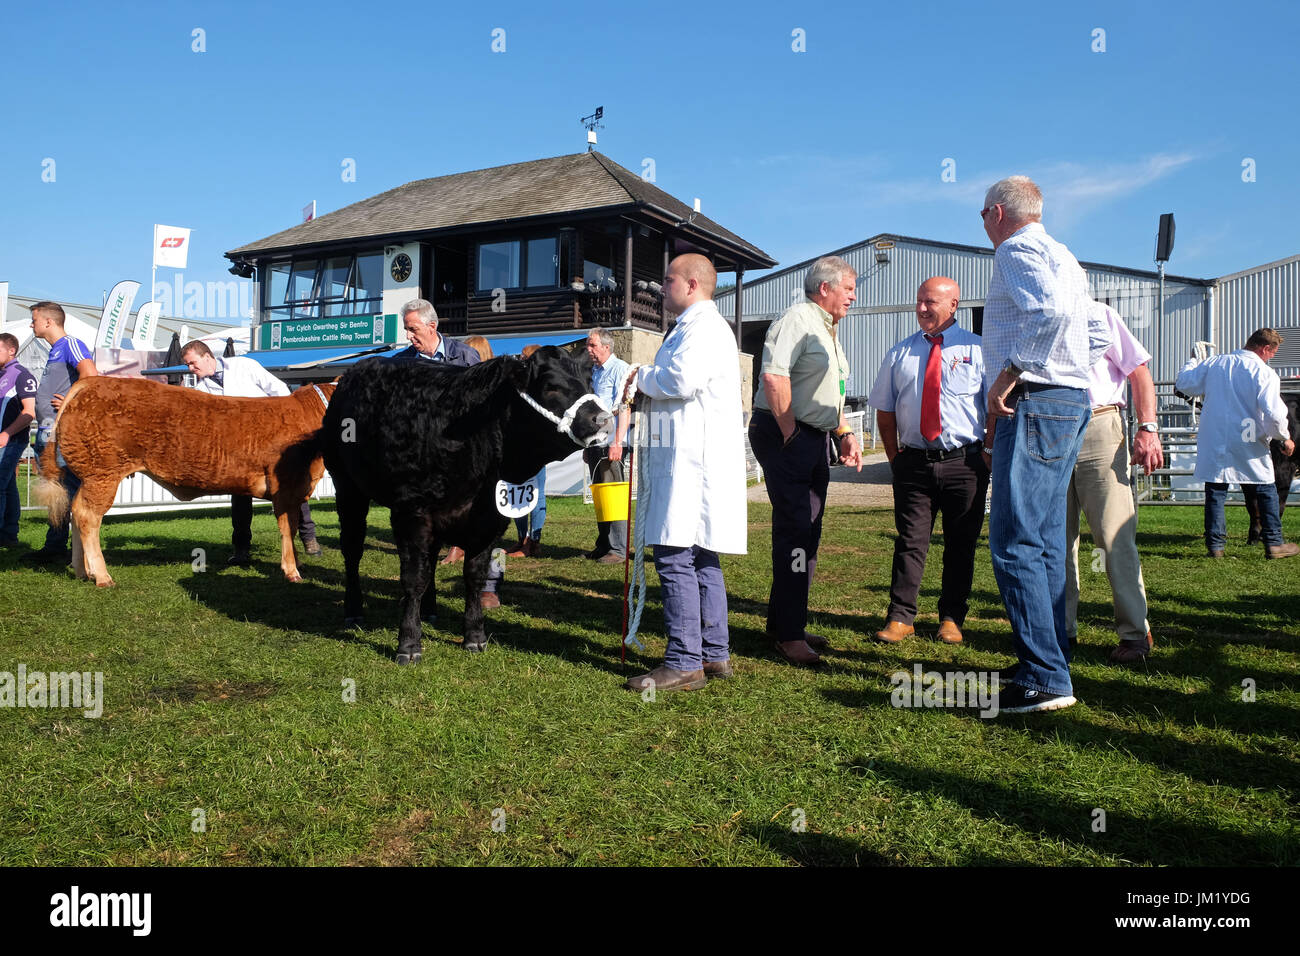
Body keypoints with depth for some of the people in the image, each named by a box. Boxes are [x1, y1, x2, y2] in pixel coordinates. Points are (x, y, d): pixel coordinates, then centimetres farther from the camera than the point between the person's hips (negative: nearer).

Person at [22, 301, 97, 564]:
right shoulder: (55, 351, 22)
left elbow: (91, 376, -25)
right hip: (47, 432, 10)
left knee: (68, 491, -8)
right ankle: (54, 548, 17)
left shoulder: (70, 344, -8)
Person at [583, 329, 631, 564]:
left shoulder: (620, 369, -6)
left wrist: (617, 442, -21)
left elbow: (624, 408, -14)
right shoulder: (594, 372, 19)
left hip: (610, 443, -8)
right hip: (594, 442, 8)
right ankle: (604, 545, 19)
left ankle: (618, 549, -4)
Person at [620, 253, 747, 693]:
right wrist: (644, 385, 13)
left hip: (693, 461, -11)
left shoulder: (705, 327, -10)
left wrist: (642, 376, -6)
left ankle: (684, 664, -7)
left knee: (675, 558, -11)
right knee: (701, 558, 13)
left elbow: (682, 380, -24)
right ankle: (715, 655, 20)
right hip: (689, 457, 11)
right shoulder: (694, 326, 25)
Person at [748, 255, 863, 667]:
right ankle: (789, 634, -3)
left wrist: (845, 433, 16)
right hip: (785, 437, -10)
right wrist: (789, 432, -19)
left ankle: (783, 622, 22)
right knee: (794, 530, -9)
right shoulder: (798, 319, -10)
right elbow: (774, 375, -24)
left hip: (816, 439, 10)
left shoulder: (827, 329, 22)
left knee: (807, 533, 11)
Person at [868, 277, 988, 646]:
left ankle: (952, 619, 20)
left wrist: (988, 455, -2)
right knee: (910, 541, 0)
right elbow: (884, 410, 14)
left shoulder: (978, 349, 3)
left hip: (965, 464, -1)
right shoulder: (899, 354, 10)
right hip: (913, 463, 1)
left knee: (961, 545, 7)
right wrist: (895, 456, 6)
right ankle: (900, 617, 7)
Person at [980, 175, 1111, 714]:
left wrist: (1010, 372, -20)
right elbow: (1097, 338, 24)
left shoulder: (1016, 250, -6)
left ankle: (1045, 680, -11)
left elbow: (1052, 310, -25)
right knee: (1045, 542, 12)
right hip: (1070, 398, 10)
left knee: (1013, 543, -12)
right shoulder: (1061, 255, 25)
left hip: (1035, 403, -10)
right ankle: (1052, 661, 19)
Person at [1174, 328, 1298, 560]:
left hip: (1213, 443, 3)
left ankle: (1215, 544, 7)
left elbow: (1182, 384, 11)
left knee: (1215, 492, 8)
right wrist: (1285, 438, 0)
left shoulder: (1214, 363, 3)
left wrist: (1193, 362, 28)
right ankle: (1273, 544, 15)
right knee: (1266, 491, 11)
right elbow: (1273, 414, -16)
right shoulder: (1264, 373, -9)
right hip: (1248, 445, -3)